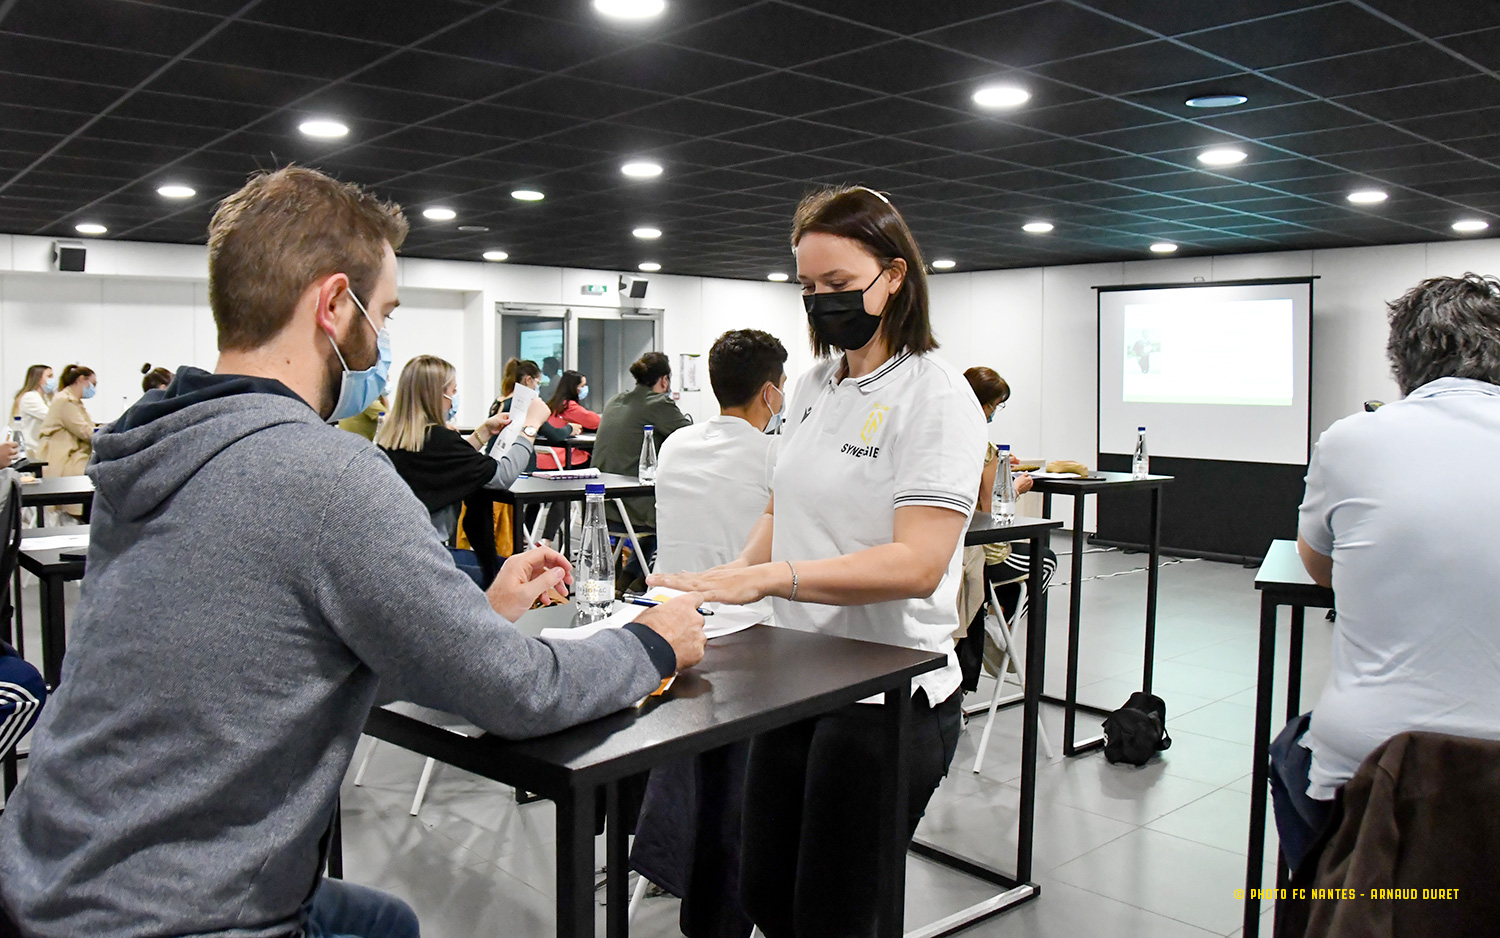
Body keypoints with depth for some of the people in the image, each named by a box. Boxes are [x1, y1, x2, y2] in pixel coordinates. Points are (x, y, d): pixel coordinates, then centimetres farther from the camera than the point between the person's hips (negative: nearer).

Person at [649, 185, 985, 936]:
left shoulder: (935, 395, -14)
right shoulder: (814, 388, 9)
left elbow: (917, 563, -24)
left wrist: (769, 578, -31)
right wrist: (727, 580, -3)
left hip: (887, 697, -7)